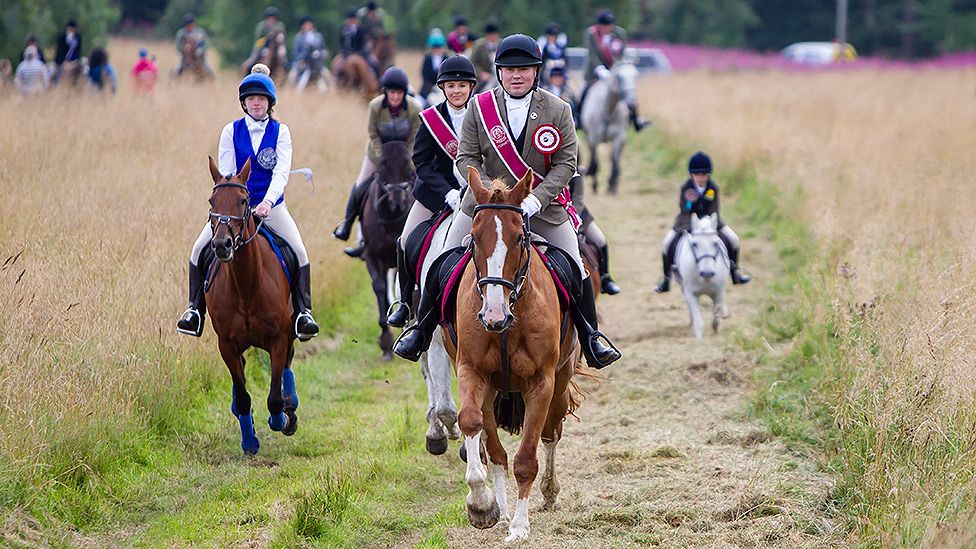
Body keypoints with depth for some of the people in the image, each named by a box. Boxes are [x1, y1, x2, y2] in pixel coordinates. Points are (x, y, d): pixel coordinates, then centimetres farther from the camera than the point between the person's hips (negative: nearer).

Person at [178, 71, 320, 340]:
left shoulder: (280, 131, -1)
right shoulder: (231, 131, 1)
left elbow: (281, 172, -11)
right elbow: (225, 174, -3)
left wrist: (267, 202, -28)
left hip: (271, 204, -1)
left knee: (300, 252, -20)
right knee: (199, 248, -16)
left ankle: (303, 312, -12)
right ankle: (195, 309, -4)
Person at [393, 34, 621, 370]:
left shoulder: (558, 110, -6)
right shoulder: (480, 107, -6)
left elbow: (566, 163, -8)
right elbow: (466, 157, -4)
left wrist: (536, 198, -21)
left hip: (544, 205, 0)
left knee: (575, 268, -1)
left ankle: (591, 339, 16)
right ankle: (421, 330, 16)